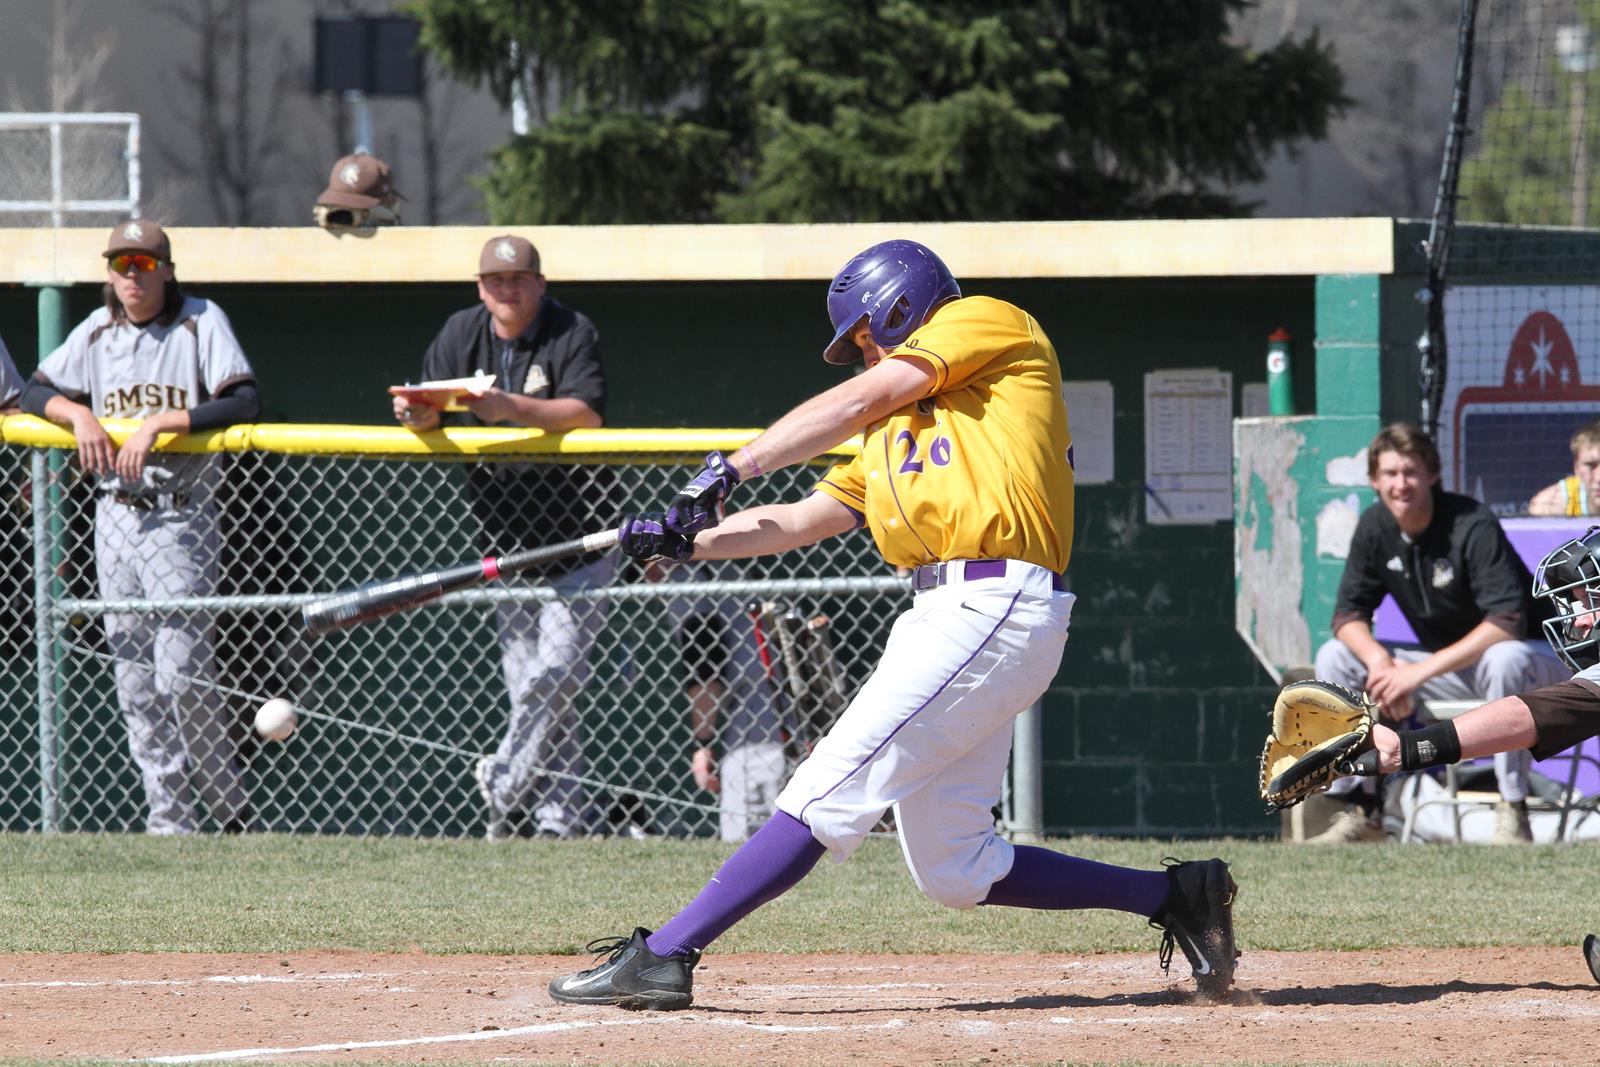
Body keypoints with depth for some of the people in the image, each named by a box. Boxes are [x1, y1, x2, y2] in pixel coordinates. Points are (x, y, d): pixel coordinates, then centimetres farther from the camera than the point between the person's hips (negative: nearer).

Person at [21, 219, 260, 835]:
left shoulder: (201, 322, -5)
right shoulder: (97, 332, 10)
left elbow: (244, 401, -16)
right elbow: (36, 393, 12)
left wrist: (156, 424, -23)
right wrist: (82, 416, -8)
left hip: (180, 518, -5)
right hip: (114, 516, 5)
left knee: (181, 676, -12)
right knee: (134, 684, 4)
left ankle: (231, 810, 2)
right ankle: (171, 824, 10)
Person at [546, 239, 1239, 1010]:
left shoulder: (992, 324, 5)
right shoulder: (898, 427, 30)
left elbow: (857, 402, -4)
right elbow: (805, 519, 24)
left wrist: (734, 468, -8)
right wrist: (688, 541, 12)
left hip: (997, 606, -10)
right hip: (942, 614, 10)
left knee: (834, 789, -14)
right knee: (953, 871, 7)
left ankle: (664, 956, -20)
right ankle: (1176, 898, 15)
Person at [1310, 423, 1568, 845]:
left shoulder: (1473, 526, -24)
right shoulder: (1375, 527, -5)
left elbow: (1507, 621, -33)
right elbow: (1349, 613, -2)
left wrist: (1419, 671, -35)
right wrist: (1379, 660, -26)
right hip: (1443, 666, 6)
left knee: (1504, 660, -41)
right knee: (1334, 657, -7)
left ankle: (1513, 816, -32)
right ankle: (1359, 813, -5)